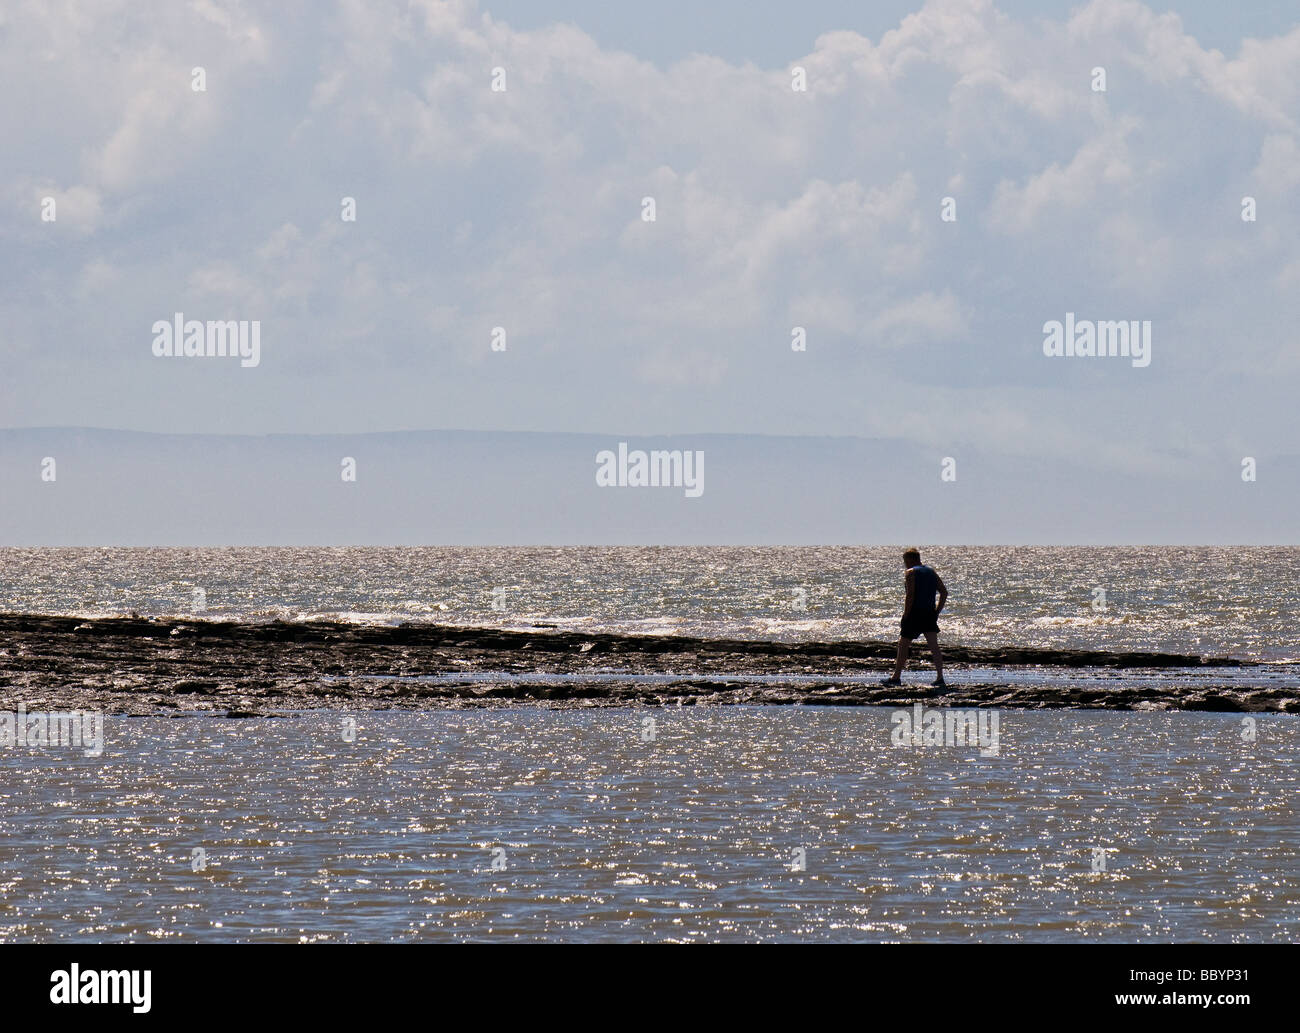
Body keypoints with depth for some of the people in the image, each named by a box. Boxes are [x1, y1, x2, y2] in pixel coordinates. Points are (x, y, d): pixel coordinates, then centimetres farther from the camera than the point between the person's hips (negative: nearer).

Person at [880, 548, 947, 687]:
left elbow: (910, 595, -17)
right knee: (934, 645, -1)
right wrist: (937, 611, 11)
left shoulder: (910, 573, -6)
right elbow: (944, 592, 9)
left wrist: (906, 615, -13)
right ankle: (940, 678, -10)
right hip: (930, 613, 6)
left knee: (903, 644, 7)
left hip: (914, 613, -6)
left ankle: (896, 677, 15)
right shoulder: (931, 572, 13)